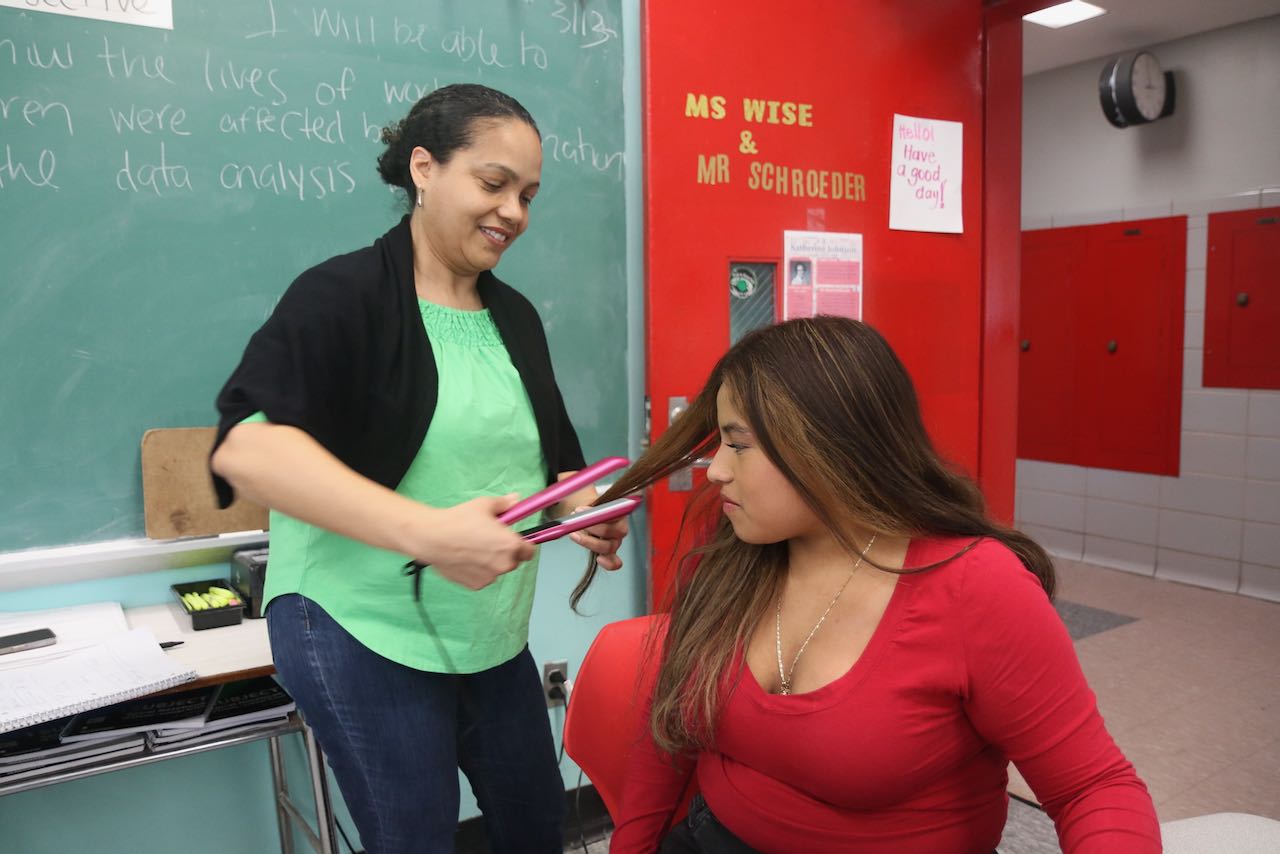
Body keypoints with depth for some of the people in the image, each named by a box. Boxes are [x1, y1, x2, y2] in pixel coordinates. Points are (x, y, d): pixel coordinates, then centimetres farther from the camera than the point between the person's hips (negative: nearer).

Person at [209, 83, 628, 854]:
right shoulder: (343, 296, -13)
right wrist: (426, 531, -38)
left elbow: (549, 458, 16)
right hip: (366, 633, -6)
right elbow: (246, 447, -28)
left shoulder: (514, 316, 8)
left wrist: (587, 509, -6)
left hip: (495, 635, 7)